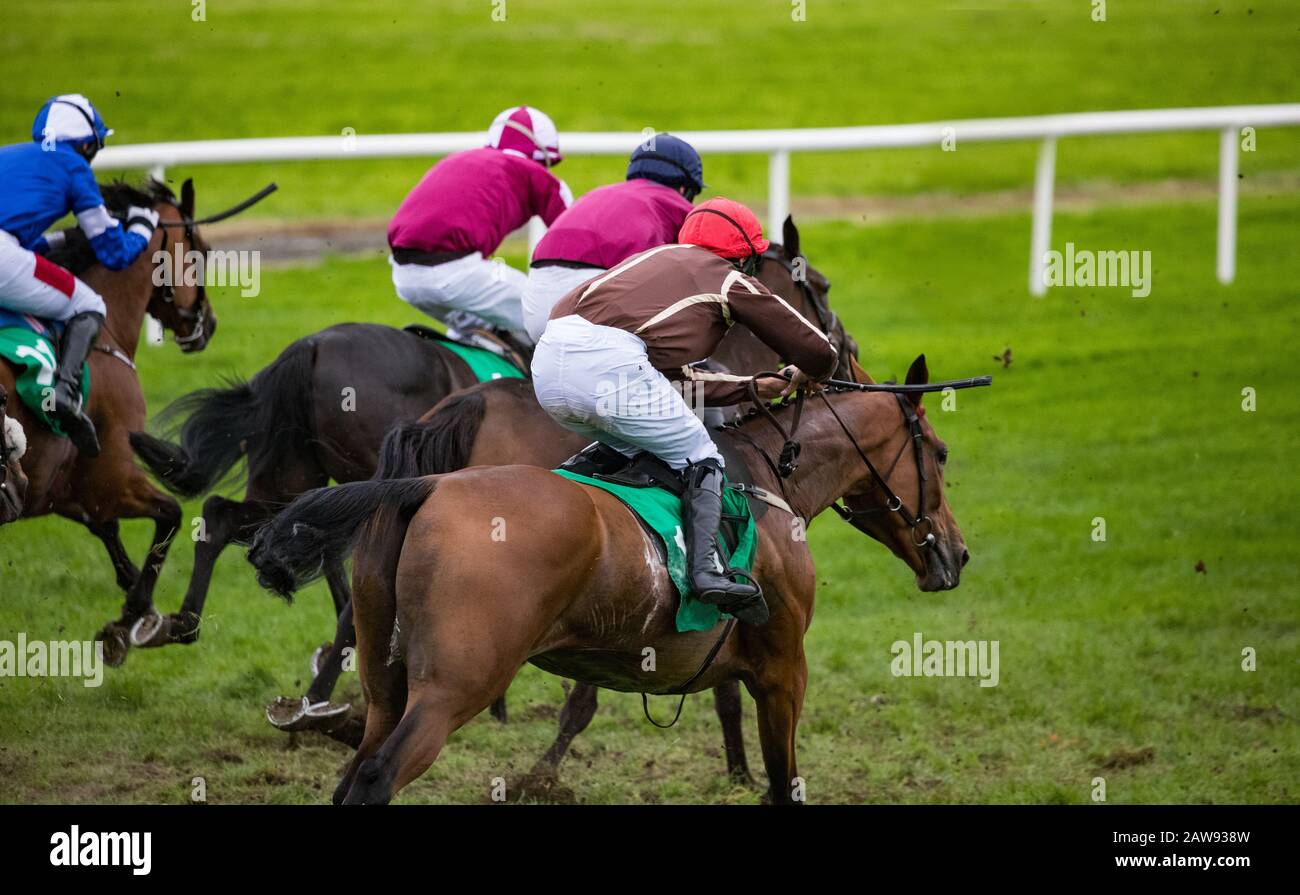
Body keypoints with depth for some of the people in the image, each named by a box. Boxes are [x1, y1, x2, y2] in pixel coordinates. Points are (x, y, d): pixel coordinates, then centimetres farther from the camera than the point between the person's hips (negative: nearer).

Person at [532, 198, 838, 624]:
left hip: (548, 354, 7)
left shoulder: (656, 258, 37)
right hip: (610, 363, -7)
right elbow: (817, 353, 24)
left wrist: (753, 386, 44)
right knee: (699, 459, 9)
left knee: (626, 444, 30)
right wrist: (802, 377, 47)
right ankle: (706, 569, -7)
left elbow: (676, 378, 38)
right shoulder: (730, 280, 19)